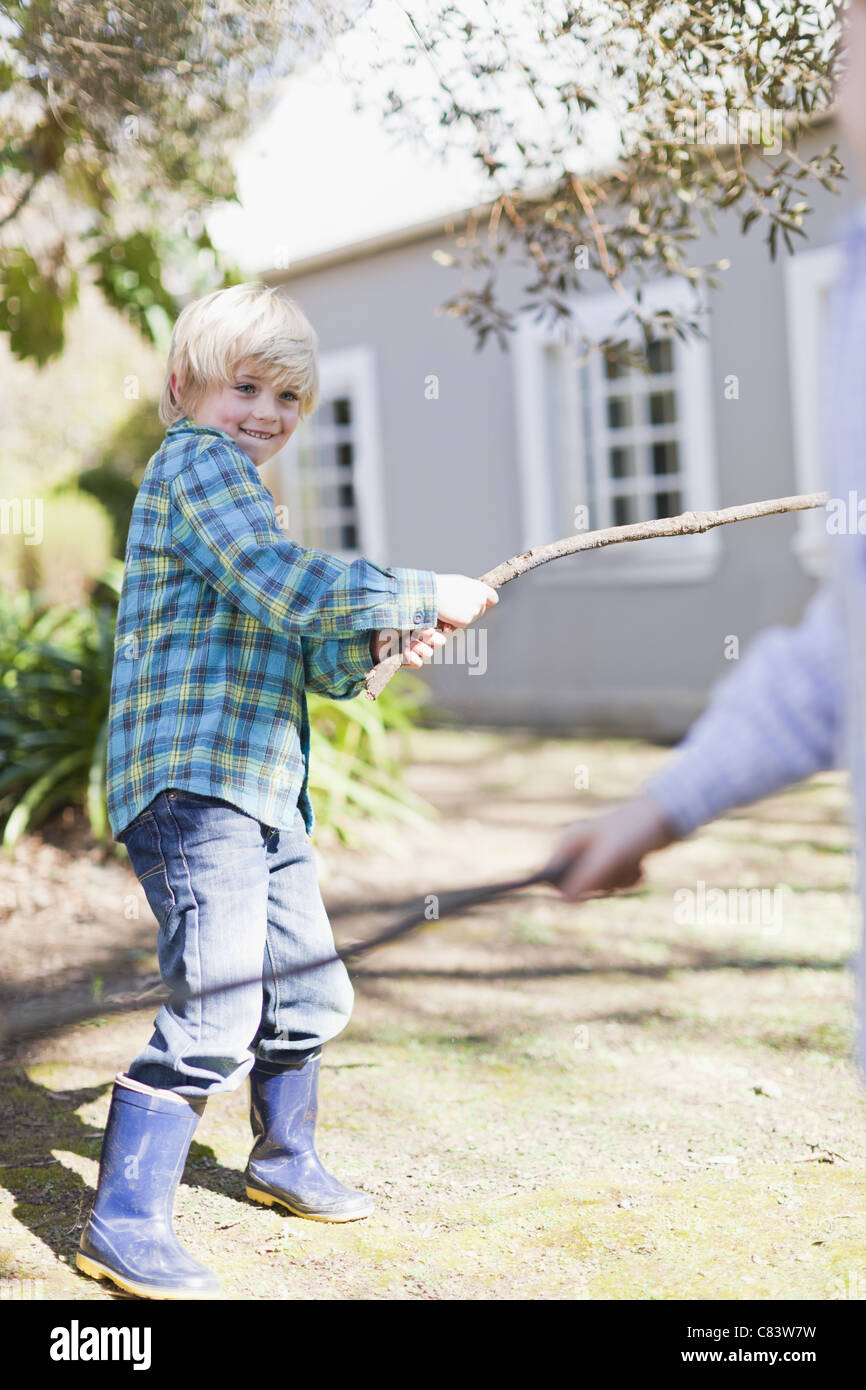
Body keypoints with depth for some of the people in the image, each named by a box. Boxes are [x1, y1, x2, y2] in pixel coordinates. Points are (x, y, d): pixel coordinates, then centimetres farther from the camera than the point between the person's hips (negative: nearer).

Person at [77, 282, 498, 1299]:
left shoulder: (243, 497, 25)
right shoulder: (195, 460, -7)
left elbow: (320, 668, 24)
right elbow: (285, 586, -24)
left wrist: (377, 642, 3)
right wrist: (426, 595, -17)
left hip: (263, 793, 10)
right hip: (194, 785, -10)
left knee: (309, 994, 20)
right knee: (215, 1012, -15)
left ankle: (283, 1160, 40)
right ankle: (122, 1223, -6)